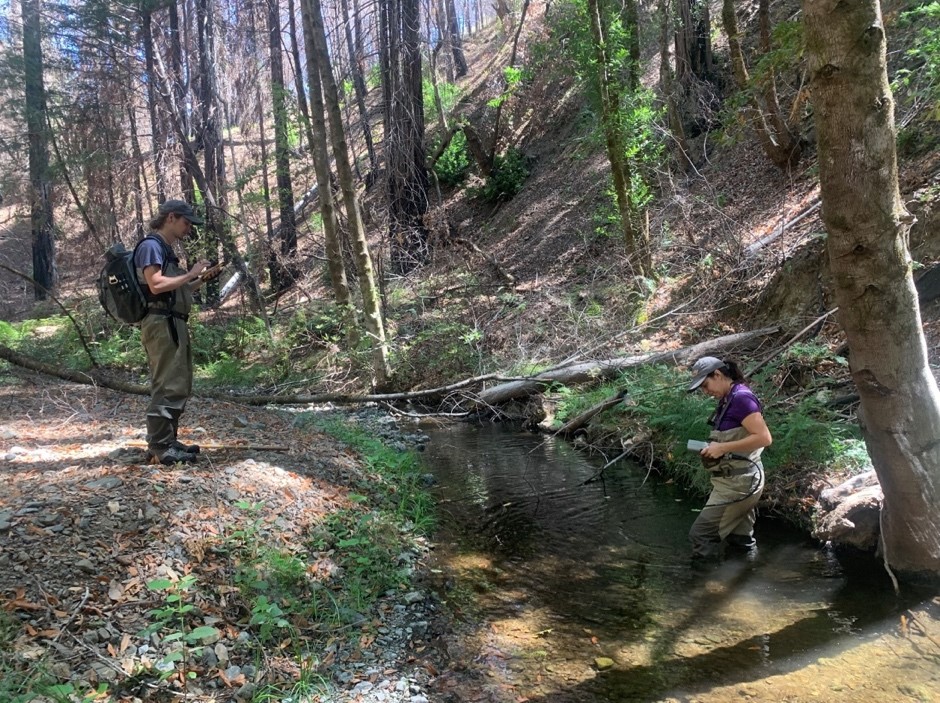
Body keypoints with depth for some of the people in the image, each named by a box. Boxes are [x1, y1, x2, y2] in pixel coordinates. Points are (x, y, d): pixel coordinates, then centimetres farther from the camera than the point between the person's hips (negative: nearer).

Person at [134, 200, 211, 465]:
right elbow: (156, 285, -20)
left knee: (180, 386, 13)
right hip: (161, 323, -11)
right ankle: (160, 447, -6)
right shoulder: (151, 246, -8)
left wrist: (200, 280, 12)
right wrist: (190, 274, -13)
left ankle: (167, 441, 20)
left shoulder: (165, 249, 22)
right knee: (168, 386, -10)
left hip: (173, 324, 11)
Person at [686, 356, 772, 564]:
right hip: (737, 481, 10)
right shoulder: (727, 400, 11)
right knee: (741, 540, 16)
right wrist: (713, 449, 5)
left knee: (701, 534, -6)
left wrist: (722, 448, -21)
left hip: (738, 482, -10)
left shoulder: (741, 397, -17)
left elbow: (764, 438, -23)